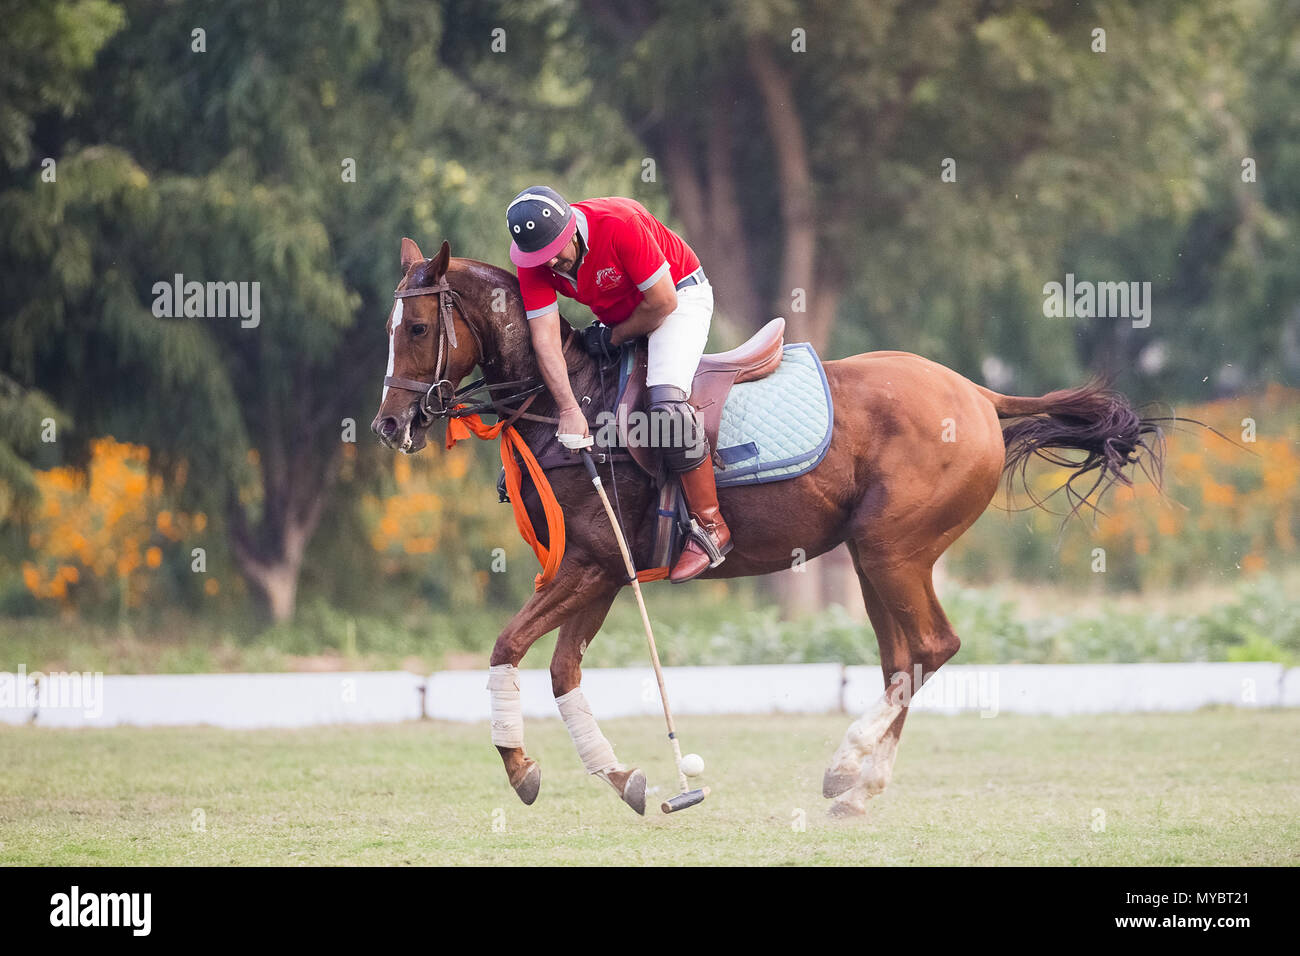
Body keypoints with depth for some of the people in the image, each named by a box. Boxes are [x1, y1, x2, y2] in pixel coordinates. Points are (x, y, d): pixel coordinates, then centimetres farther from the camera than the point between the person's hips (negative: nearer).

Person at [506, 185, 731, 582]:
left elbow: (662, 301, -25)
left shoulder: (619, 225, -34)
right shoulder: (534, 261, -16)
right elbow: (545, 338, -21)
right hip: (618, 317, 7)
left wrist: (614, 338, -13)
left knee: (666, 401, -28)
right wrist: (570, 410, -30)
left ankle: (710, 525, -23)